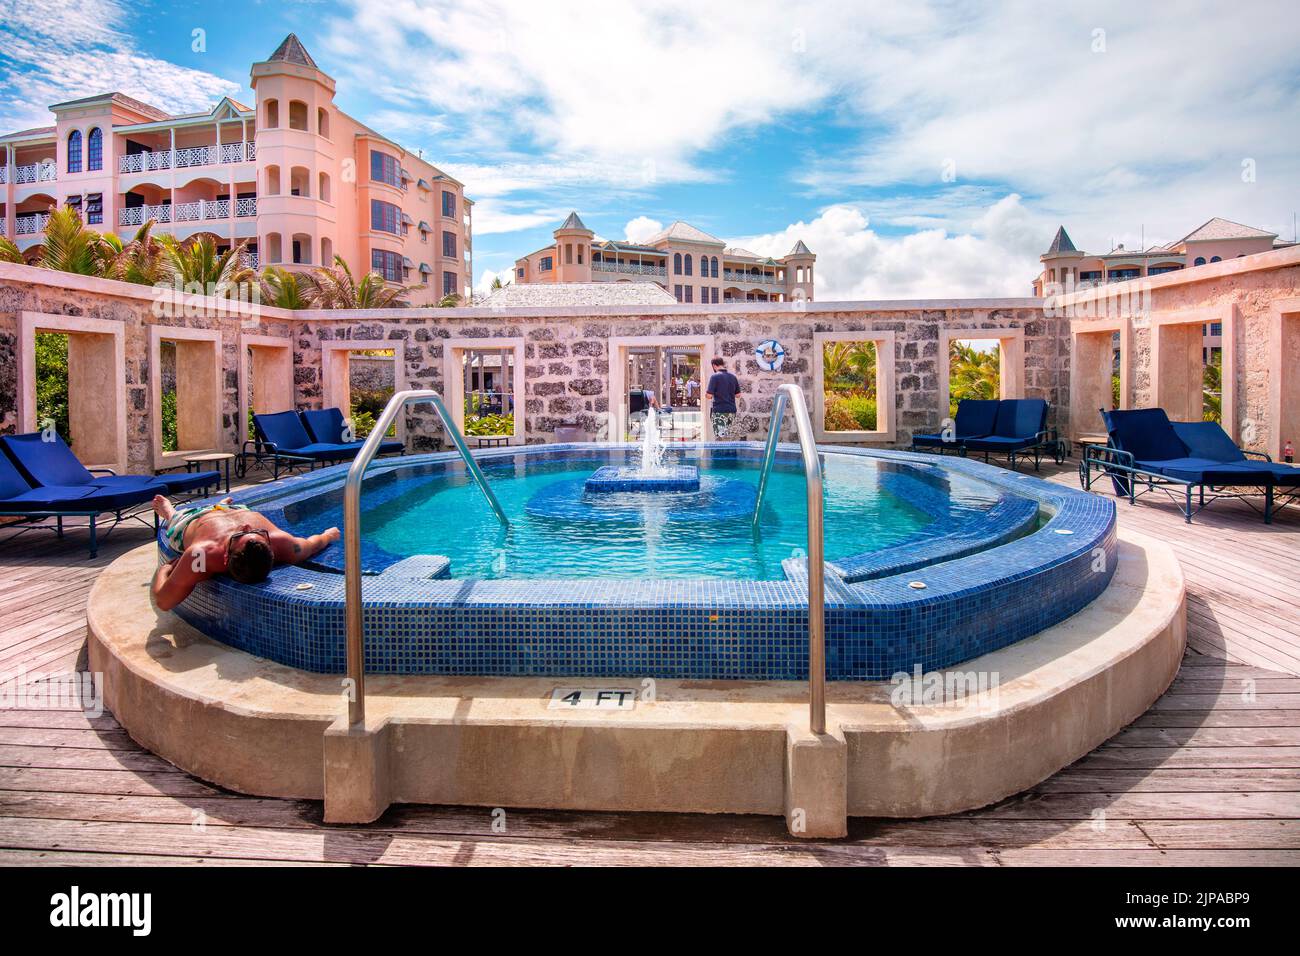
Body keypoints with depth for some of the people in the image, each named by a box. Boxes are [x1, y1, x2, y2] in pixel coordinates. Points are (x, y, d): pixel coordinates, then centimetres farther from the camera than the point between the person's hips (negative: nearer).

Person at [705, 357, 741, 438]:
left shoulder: (715, 376, -9)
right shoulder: (733, 377, 9)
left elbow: (709, 395, -14)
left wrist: (706, 392, 8)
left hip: (719, 411, -6)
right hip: (731, 410, 6)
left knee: (720, 438, -7)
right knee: (726, 436, 16)